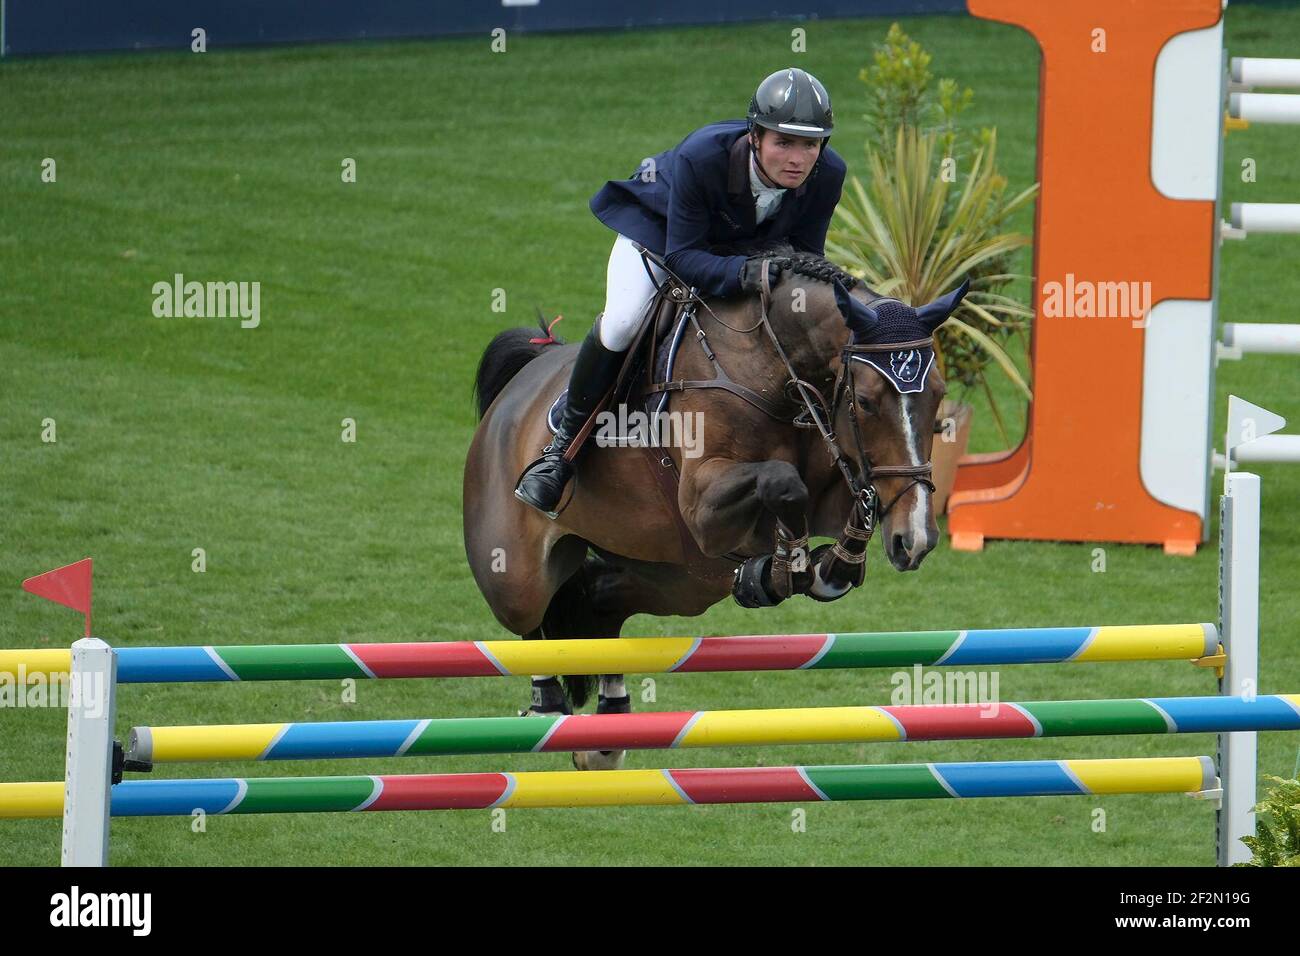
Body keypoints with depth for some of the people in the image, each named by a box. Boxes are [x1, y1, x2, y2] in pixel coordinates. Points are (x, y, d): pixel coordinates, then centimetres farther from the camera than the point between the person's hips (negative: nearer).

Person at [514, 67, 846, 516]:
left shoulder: (828, 176, -30)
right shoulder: (700, 158, -42)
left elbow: (806, 253, -15)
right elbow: (682, 256, -38)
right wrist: (744, 274, -56)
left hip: (752, 244, 5)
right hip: (659, 223, -5)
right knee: (622, 322, -26)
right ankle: (562, 445, -6)